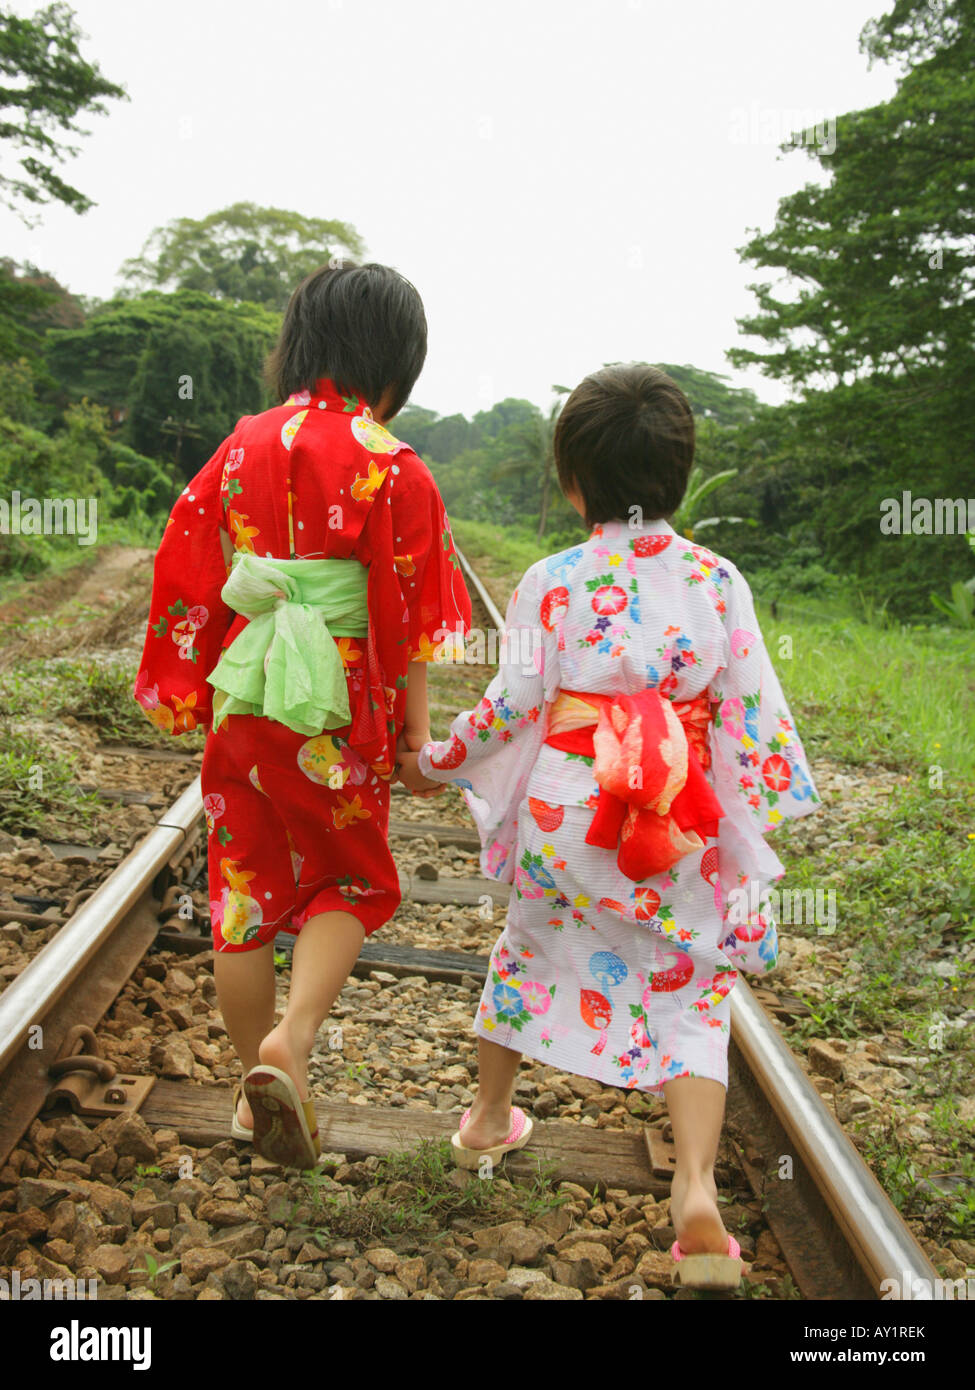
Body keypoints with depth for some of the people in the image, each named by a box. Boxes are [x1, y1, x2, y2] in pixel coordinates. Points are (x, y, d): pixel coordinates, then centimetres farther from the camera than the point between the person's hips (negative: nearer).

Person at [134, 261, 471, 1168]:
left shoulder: (243, 446, 2)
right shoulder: (393, 470, -11)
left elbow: (193, 576, 6)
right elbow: (405, 617, -9)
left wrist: (194, 697, 17)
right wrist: (415, 729, 0)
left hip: (240, 696, 4)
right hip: (336, 711, -4)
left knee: (245, 888, 14)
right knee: (350, 881, 17)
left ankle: (256, 1087, 27)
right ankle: (290, 1044, -5)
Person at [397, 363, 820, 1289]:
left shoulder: (551, 584, -9)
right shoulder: (716, 581, -5)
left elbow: (511, 707, -7)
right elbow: (752, 713, -4)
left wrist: (435, 764, 9)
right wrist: (751, 832, 7)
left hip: (561, 817, 1)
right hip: (678, 839, 0)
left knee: (530, 946, 25)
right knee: (692, 993, 11)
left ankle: (488, 1118, 42)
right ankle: (696, 1189, -5)